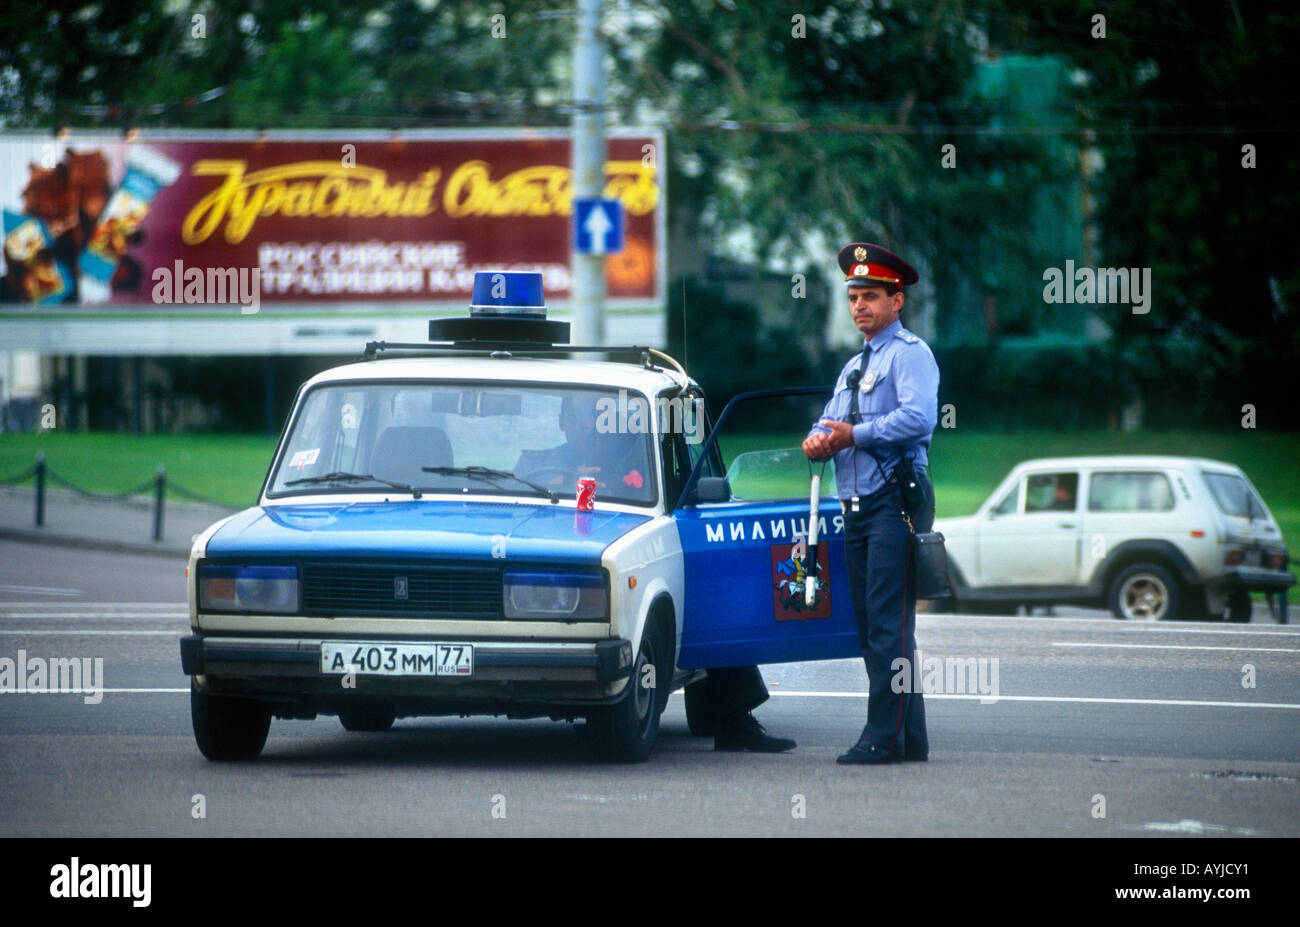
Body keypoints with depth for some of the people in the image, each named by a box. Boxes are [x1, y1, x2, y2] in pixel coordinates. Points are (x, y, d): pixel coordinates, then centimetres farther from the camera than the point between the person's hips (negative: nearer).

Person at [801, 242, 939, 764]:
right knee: (870, 626, 7)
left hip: (895, 502, -9)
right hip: (857, 506, 9)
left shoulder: (908, 354, -4)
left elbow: (919, 417, -20)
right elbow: (831, 424, 22)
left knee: (889, 623, -12)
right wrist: (818, 441, -2)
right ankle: (910, 739, 10)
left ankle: (886, 737, -15)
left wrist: (853, 435, -15)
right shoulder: (853, 367, 25)